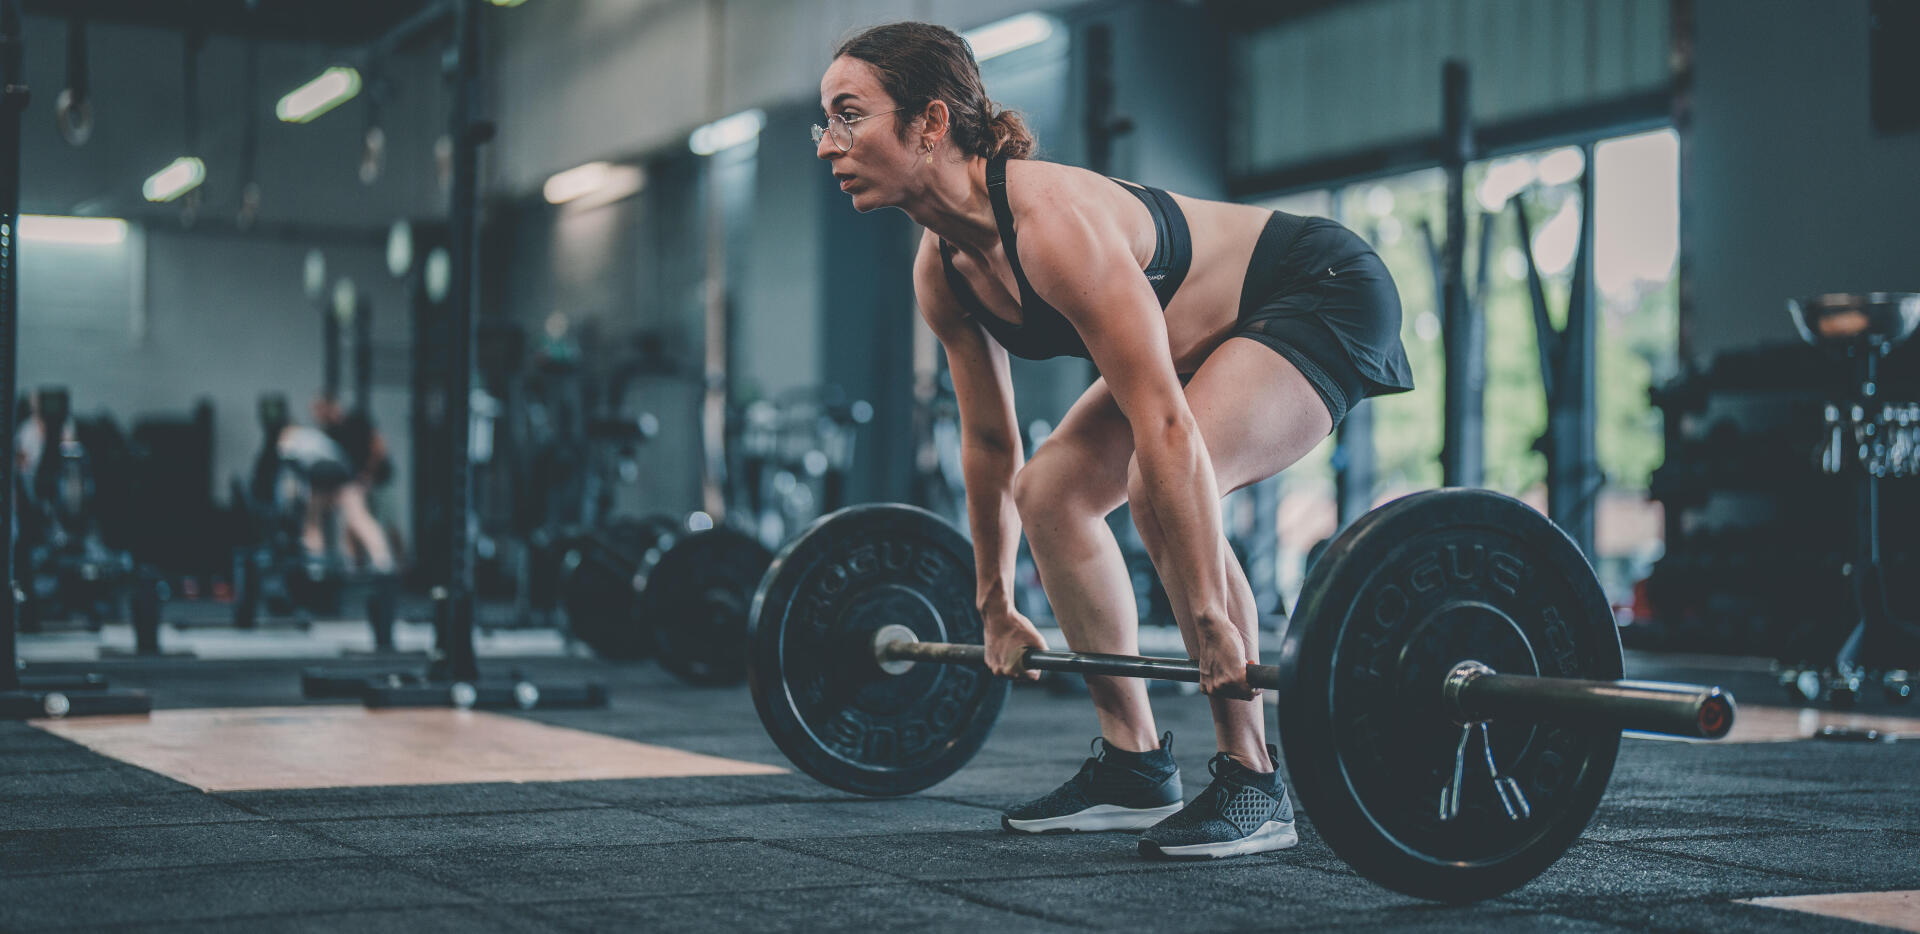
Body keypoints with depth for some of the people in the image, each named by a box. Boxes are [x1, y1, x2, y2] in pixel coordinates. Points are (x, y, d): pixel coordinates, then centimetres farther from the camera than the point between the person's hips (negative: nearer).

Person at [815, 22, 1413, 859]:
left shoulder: (1054, 223, -35)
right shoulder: (940, 271, -8)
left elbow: (1165, 425, -37)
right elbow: (988, 442, 5)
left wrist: (1212, 622, -36)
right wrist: (995, 608, 10)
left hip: (1324, 297, -9)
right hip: (1214, 331, 9)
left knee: (1160, 489, -29)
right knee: (1051, 492, -1)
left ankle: (1251, 785, -18)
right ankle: (1134, 768, 9)